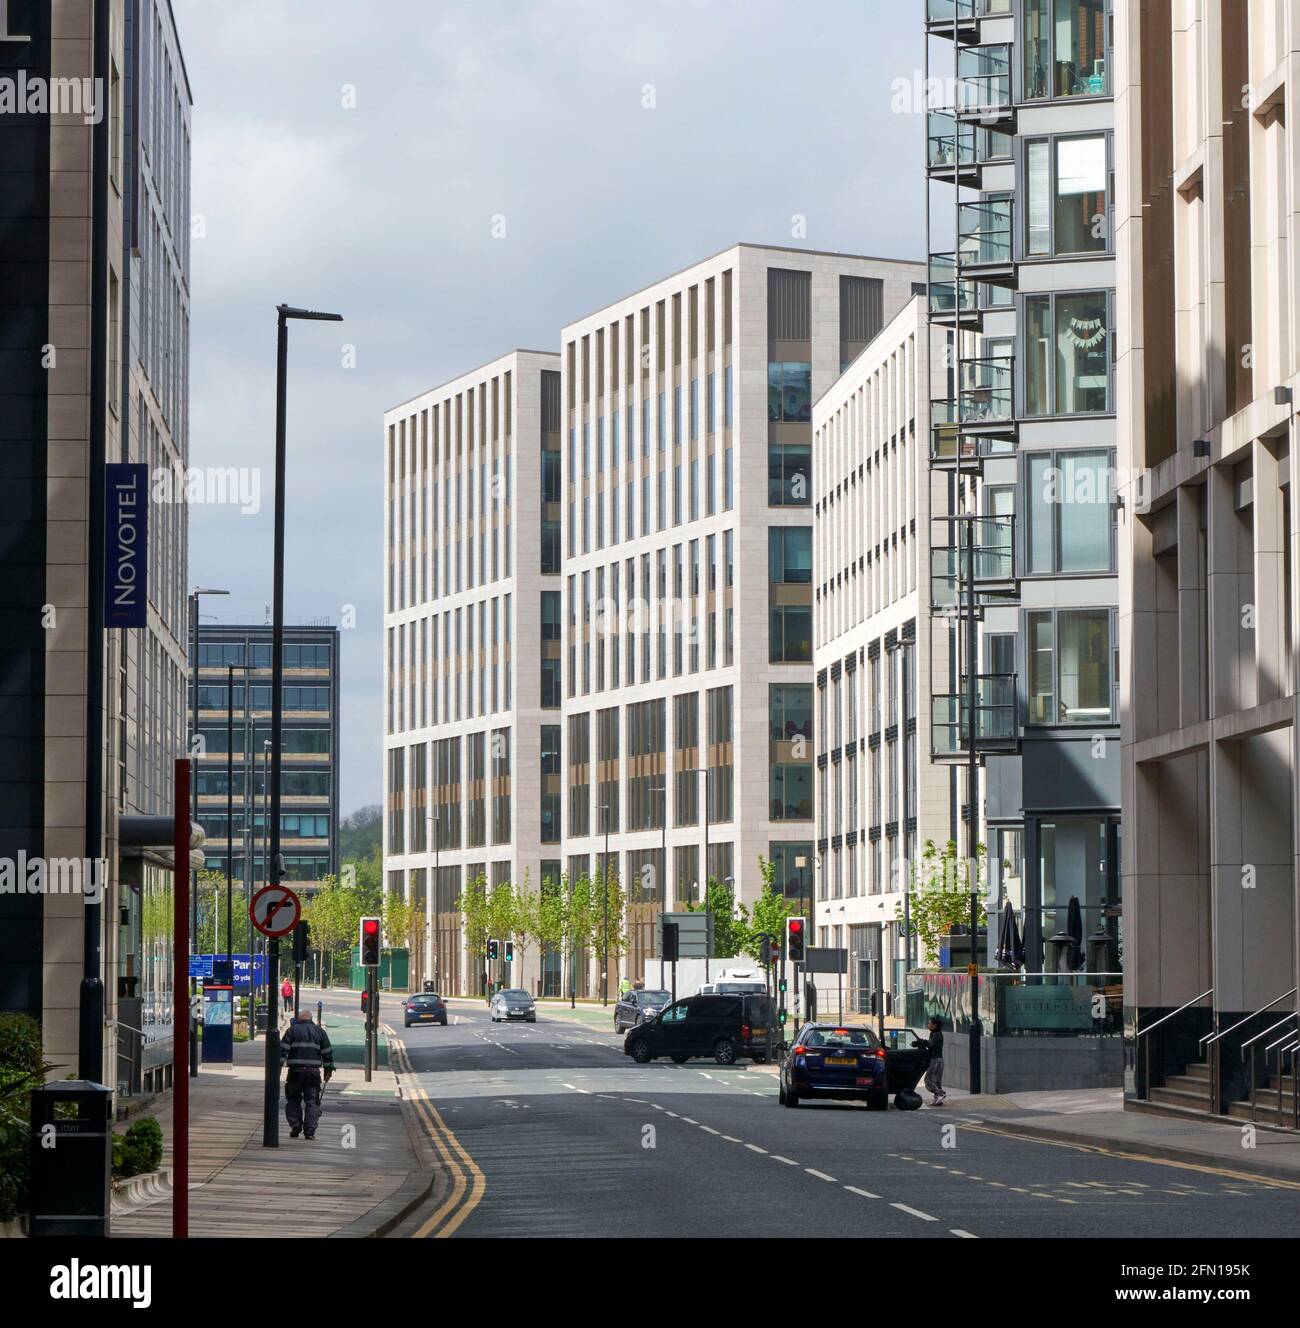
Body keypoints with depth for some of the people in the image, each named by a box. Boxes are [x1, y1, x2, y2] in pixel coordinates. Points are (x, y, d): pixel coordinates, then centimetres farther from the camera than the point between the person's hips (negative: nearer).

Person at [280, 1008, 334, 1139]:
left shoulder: (292, 1030, 4)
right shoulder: (320, 1031, 10)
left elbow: (283, 1050, -3)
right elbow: (327, 1052, 11)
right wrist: (328, 1070, 18)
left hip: (295, 1071, -1)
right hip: (313, 1072, 1)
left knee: (293, 1100, 13)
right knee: (312, 1101, 4)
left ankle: (295, 1127, 5)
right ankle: (310, 1131, -2)